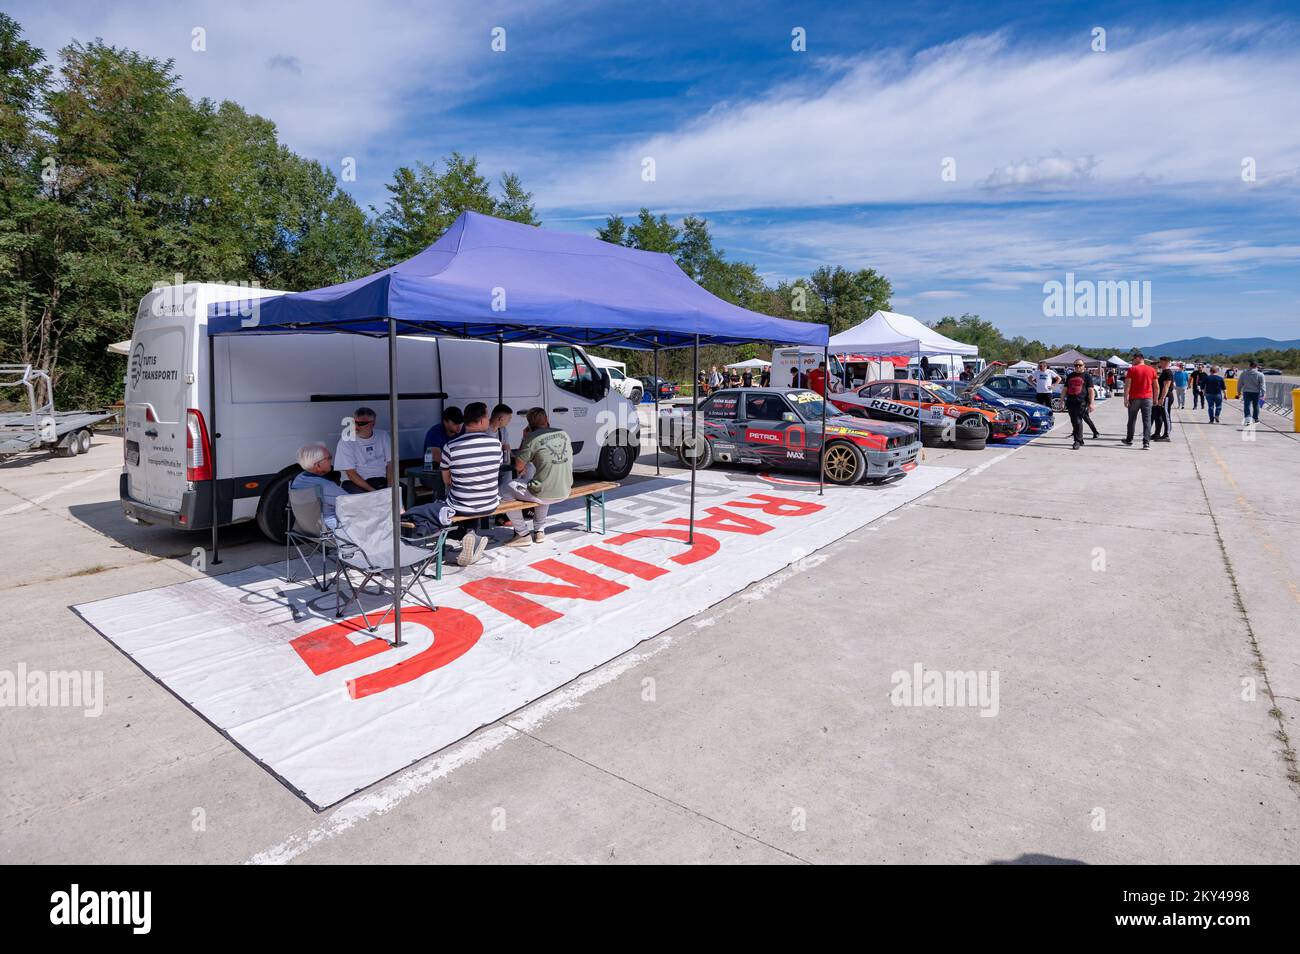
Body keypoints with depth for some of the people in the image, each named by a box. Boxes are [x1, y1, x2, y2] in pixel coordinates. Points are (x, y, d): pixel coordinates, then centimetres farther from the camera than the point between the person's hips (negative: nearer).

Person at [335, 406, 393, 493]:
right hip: (355, 482, -3)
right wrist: (371, 490, -19)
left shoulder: (383, 436, 7)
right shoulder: (345, 441, -4)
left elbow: (390, 464, 7)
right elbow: (351, 473, -8)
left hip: (382, 480, 4)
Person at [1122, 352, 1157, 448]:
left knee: (1132, 420, 12)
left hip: (1134, 398, -2)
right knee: (1147, 421, 0)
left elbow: (1127, 385, -10)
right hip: (1148, 398, 2)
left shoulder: (1132, 369, -5)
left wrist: (1125, 398, -8)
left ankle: (1129, 440, 24)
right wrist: (1155, 399, 16)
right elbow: (1155, 386, 9)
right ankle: (1146, 442, -7)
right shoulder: (1152, 370, 6)